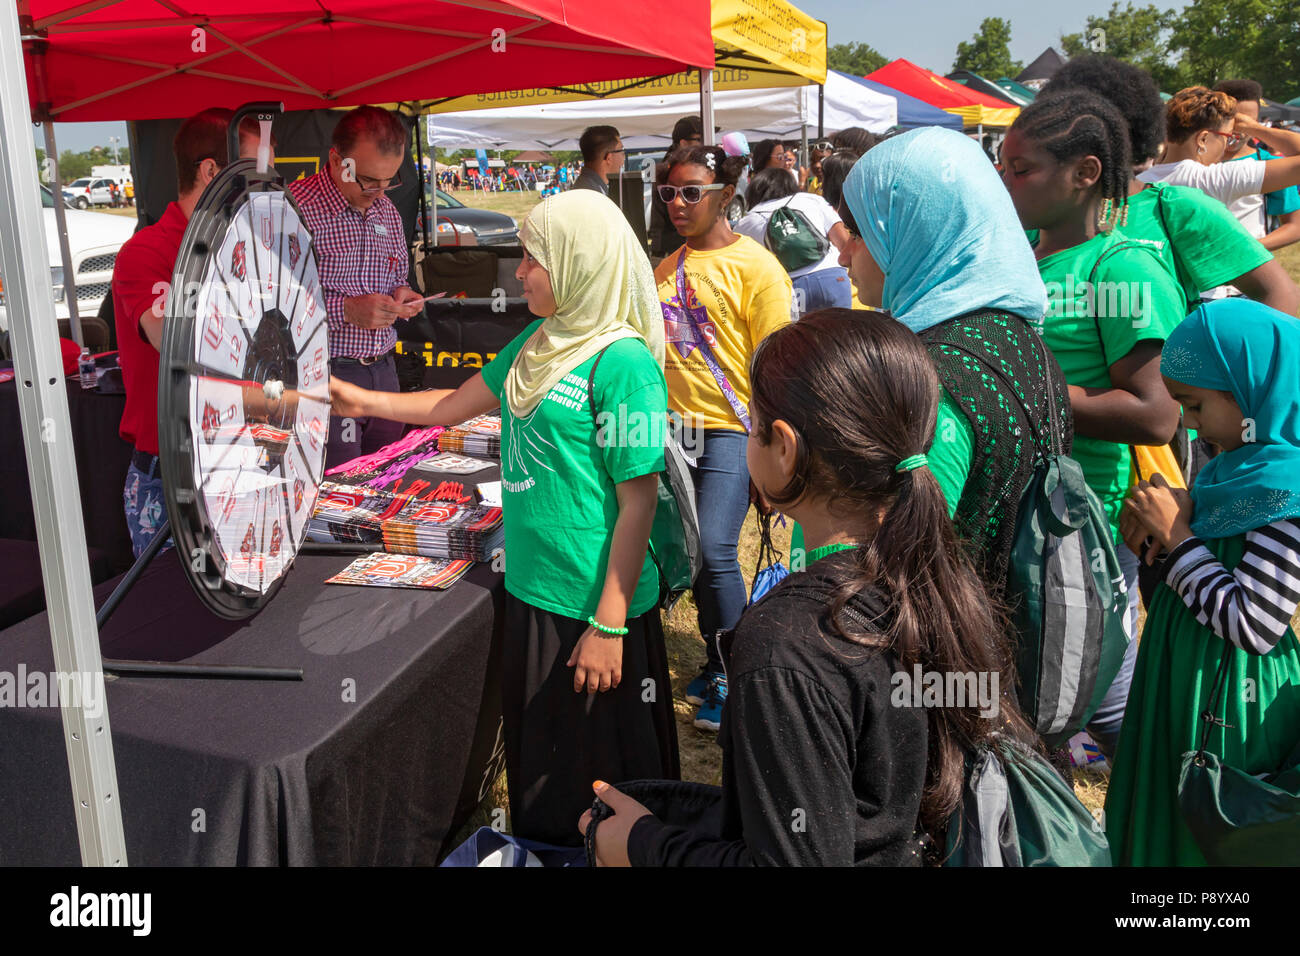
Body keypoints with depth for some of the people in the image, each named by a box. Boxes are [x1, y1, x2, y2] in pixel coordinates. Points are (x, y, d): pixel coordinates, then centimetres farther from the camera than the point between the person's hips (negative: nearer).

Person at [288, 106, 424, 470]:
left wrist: (401, 297, 3)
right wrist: (347, 310, -23)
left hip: (383, 371, 7)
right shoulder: (296, 207, -11)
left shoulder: (388, 212, 13)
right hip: (324, 376, -7)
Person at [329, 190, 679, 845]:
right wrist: (364, 402, 20)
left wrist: (610, 625, -18)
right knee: (535, 760, 23)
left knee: (600, 774, 9)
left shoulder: (622, 361, -18)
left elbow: (637, 503, -19)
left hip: (592, 606, -8)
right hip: (531, 590, 8)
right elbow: (458, 404, 22)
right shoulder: (537, 344, 7)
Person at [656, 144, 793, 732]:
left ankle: (736, 676, 6)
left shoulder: (754, 266, -7)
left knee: (715, 549, -13)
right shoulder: (668, 270, 12)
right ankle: (716, 661, 28)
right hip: (677, 425, 6)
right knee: (691, 550, 11)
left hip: (731, 428, -6)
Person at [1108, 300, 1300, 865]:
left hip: (1229, 695, -9)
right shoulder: (1245, 463, 3)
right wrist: (1173, 515, -6)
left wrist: (1175, 535, -20)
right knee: (1161, 816, 23)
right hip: (1182, 677, 9)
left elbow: (1253, 625, -25)